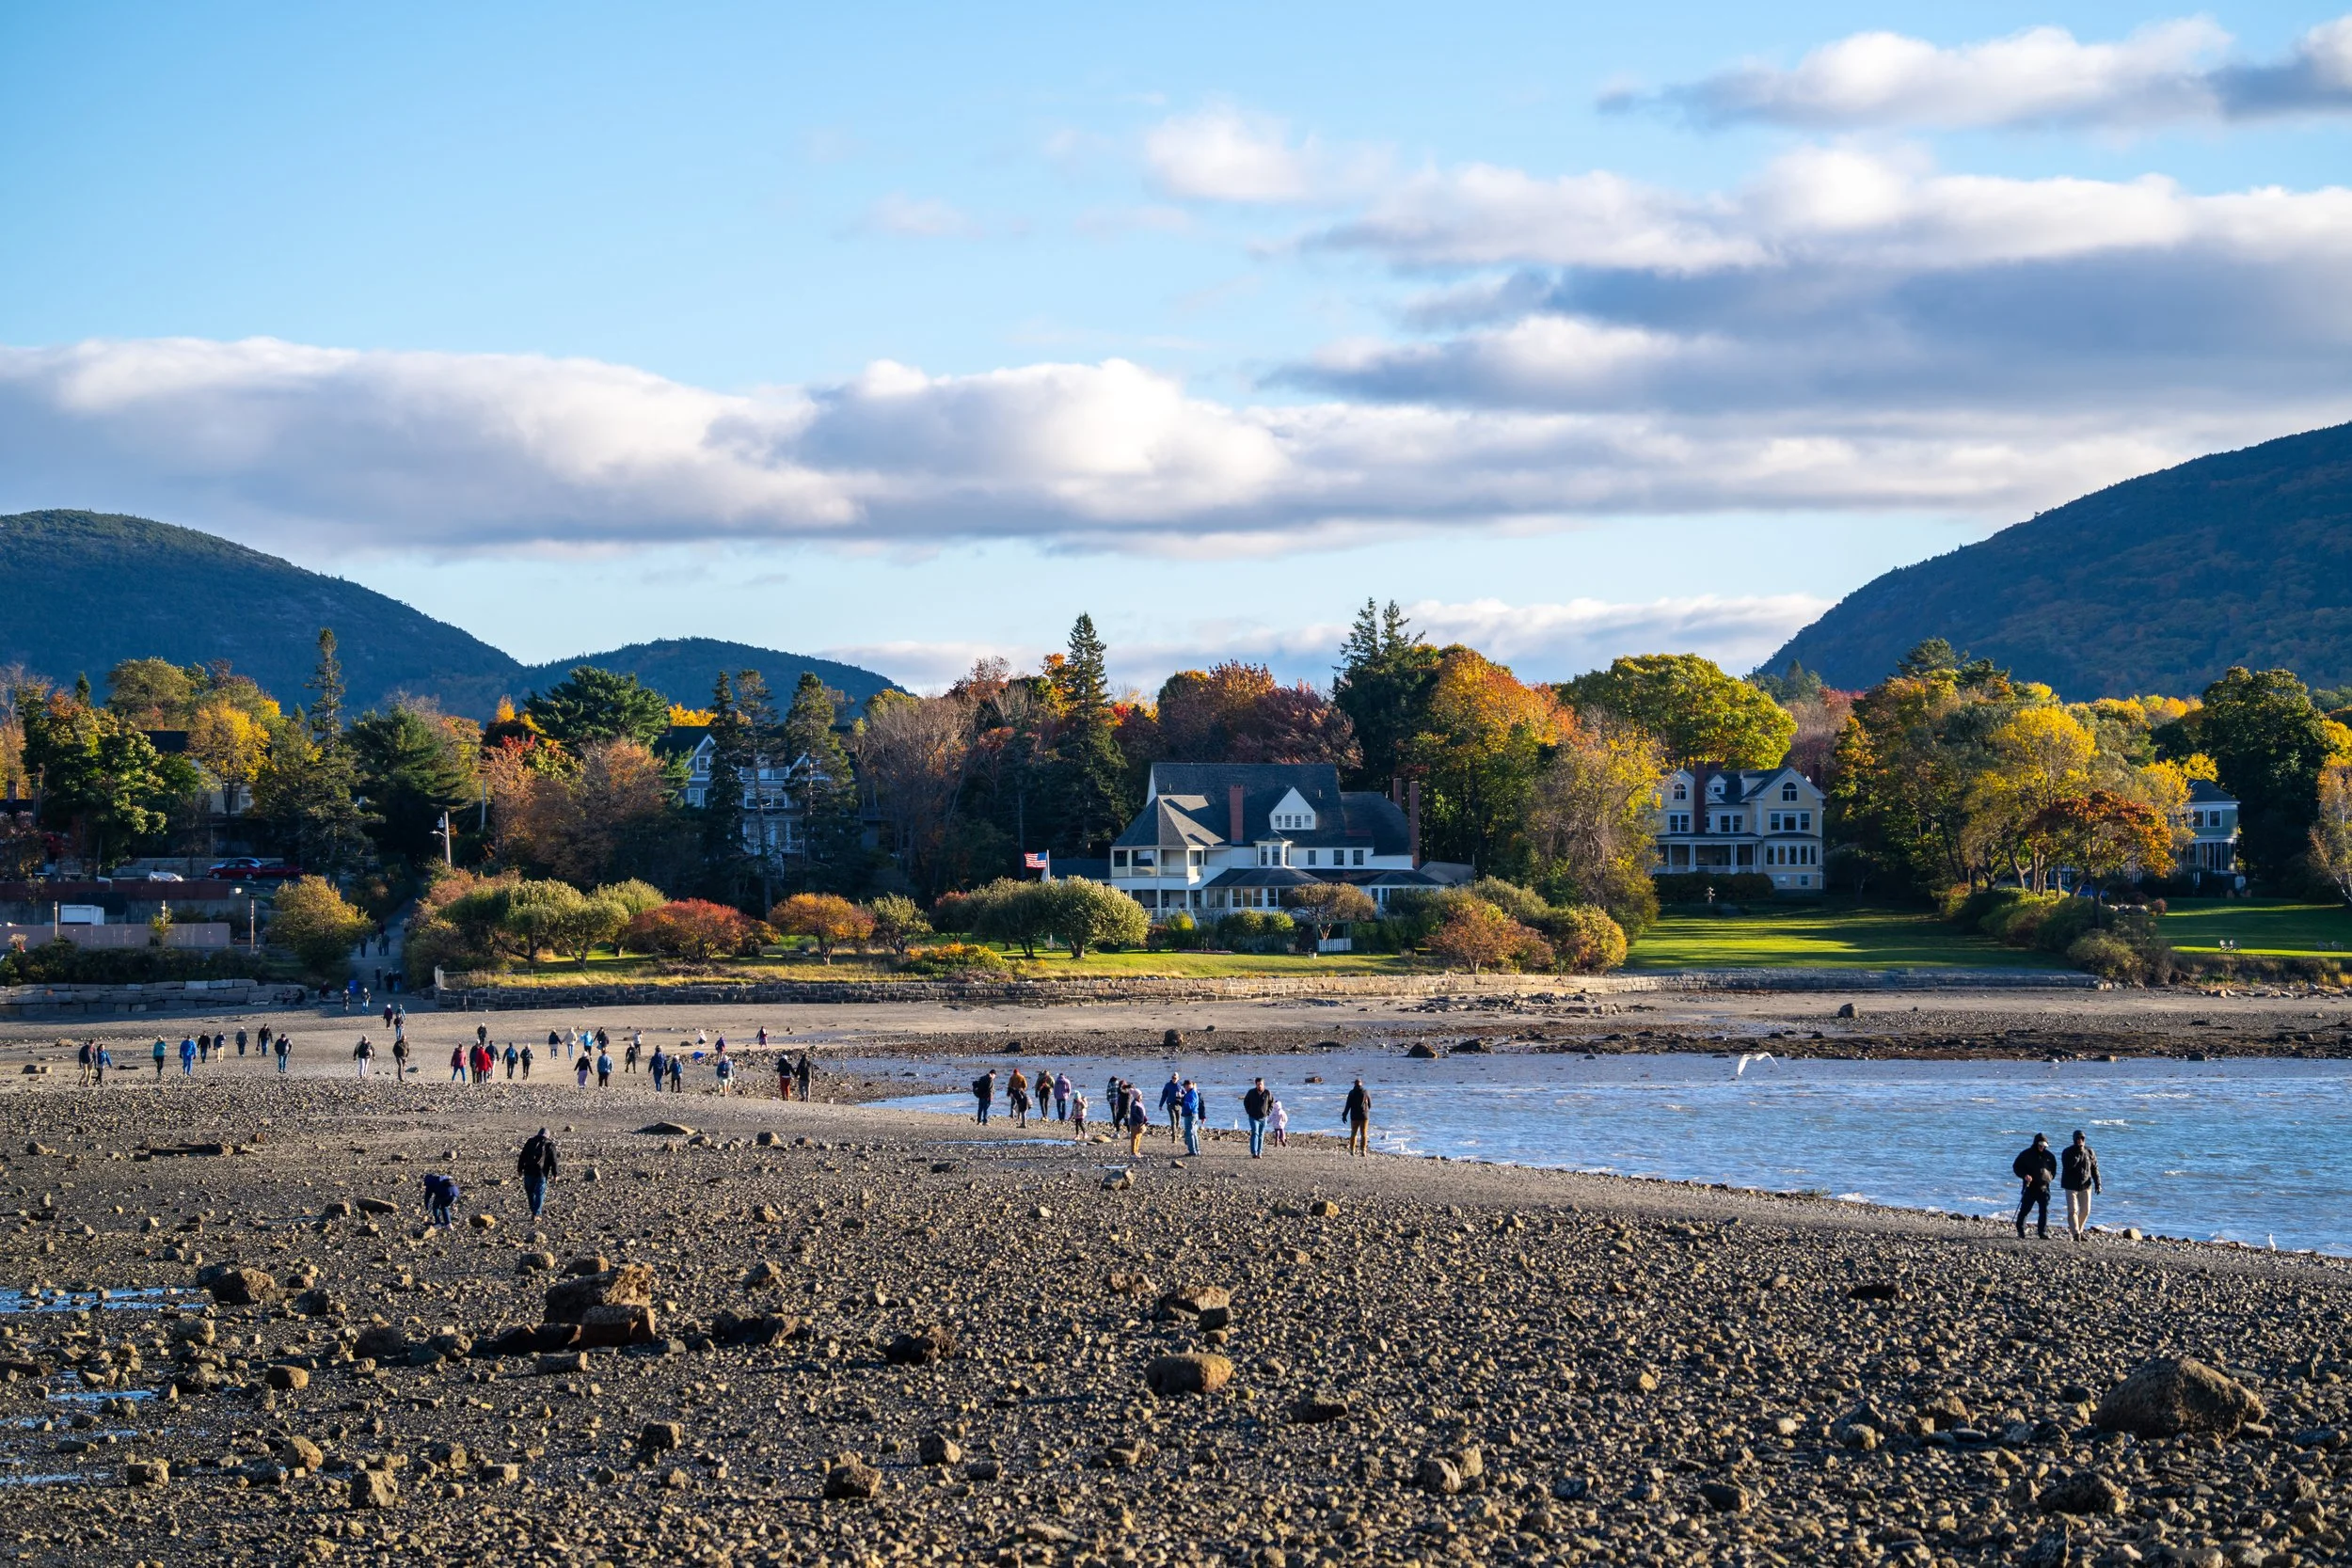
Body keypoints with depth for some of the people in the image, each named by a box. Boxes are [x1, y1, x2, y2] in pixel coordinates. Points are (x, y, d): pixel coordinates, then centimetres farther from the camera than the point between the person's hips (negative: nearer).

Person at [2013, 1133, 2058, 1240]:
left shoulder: (2049, 1156, 9)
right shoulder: (2027, 1154, 0)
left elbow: (2054, 1170, 22)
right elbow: (2016, 1166, 3)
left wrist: (2049, 1176, 4)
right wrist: (2024, 1175, -13)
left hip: (2043, 1188, 2)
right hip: (2030, 1187, -2)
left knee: (2045, 1210, -1)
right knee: (2024, 1209, -2)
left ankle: (2044, 1232, 5)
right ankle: (2020, 1232, 6)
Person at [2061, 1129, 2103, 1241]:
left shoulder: (2089, 1151, 3)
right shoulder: (2068, 1152, -7)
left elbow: (2094, 1168, 8)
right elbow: (2067, 1166, -22)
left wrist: (2097, 1184, 2)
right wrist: (2077, 1155, -26)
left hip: (2085, 1185, 4)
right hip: (2071, 1186, -4)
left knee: (2085, 1210, 7)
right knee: (2073, 1210, -12)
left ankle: (2079, 1230, 24)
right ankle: (2075, 1233, -16)